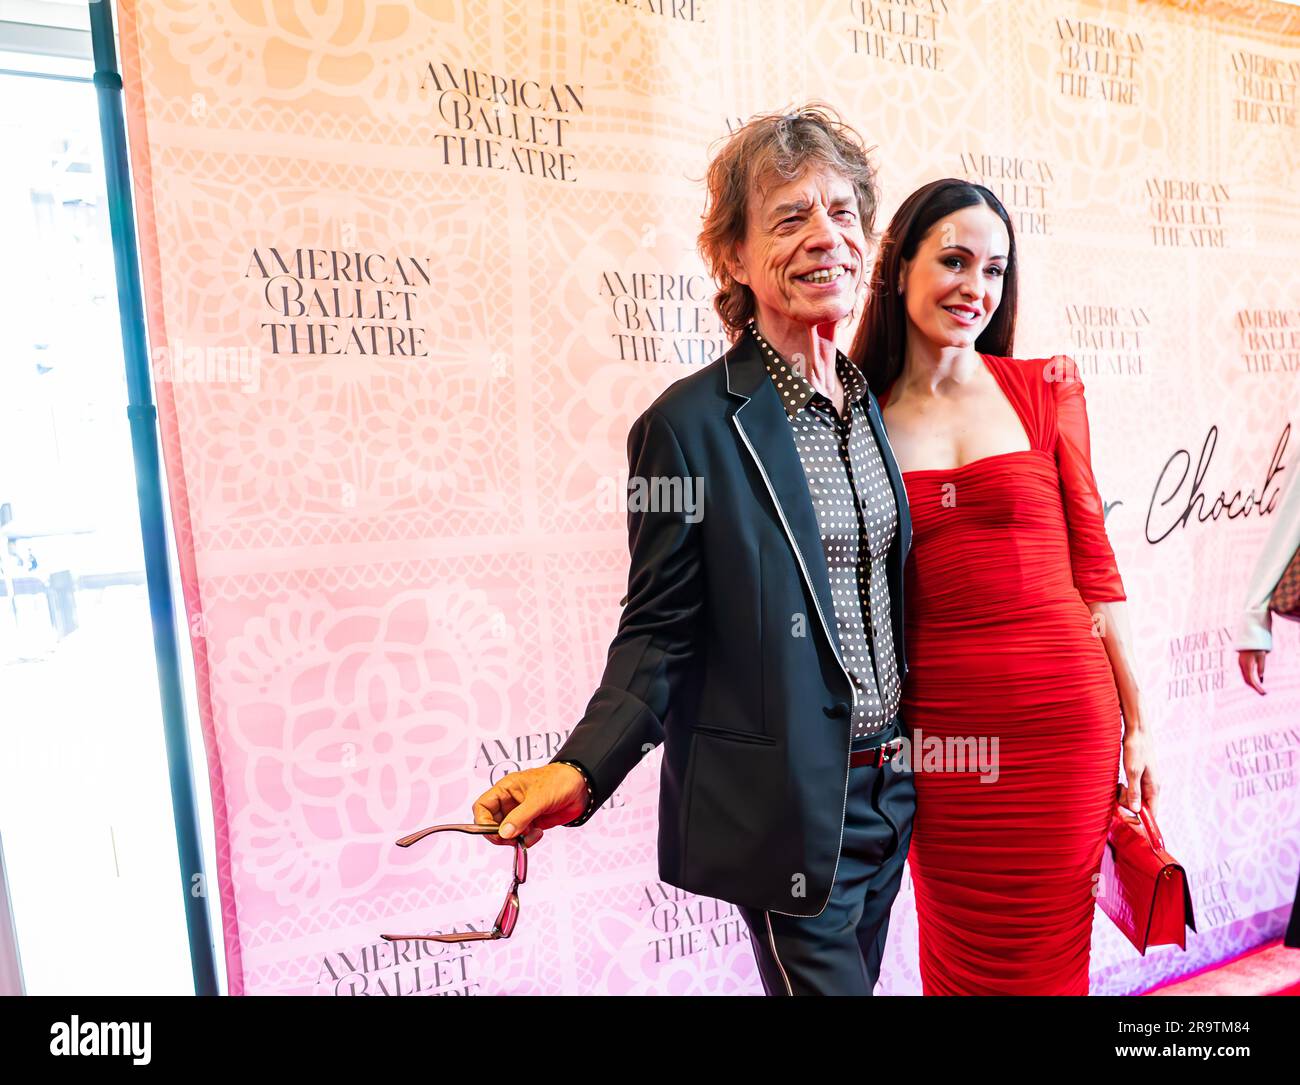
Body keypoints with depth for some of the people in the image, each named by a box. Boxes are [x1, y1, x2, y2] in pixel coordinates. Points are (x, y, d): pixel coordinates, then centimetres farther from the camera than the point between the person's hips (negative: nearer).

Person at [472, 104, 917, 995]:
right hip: (783, 805, -7)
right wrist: (581, 772, -26)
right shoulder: (691, 425, -16)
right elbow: (659, 631, -13)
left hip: (889, 789, 7)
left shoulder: (873, 403, 5)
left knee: (859, 974, 24)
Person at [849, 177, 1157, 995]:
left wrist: (1135, 724, 3)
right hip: (938, 722, 0)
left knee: (1046, 956, 13)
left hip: (1060, 715, 0)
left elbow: (1093, 560, 4)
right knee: (958, 955, 15)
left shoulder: (1046, 388, 2)